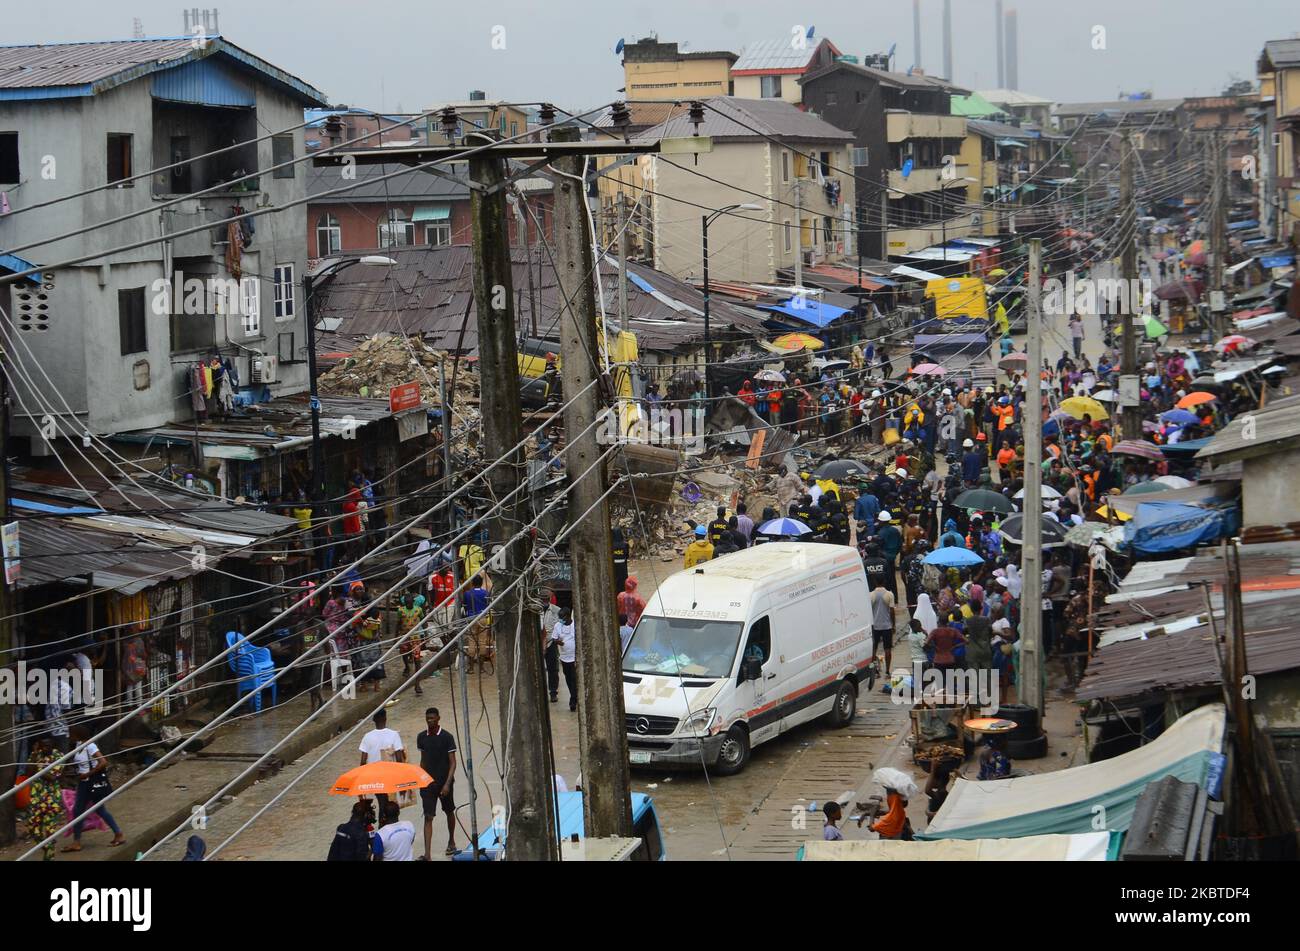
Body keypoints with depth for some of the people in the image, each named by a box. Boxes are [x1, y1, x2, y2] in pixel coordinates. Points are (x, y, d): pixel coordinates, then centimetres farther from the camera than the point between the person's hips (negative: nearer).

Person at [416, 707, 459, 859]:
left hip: (444, 782, -2)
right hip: (428, 783, 2)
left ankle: (451, 842, 41)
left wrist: (447, 784, -19)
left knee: (449, 812, 18)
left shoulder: (447, 737, -11)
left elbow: (452, 762, -11)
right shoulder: (421, 737, 1)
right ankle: (427, 854, -13)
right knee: (428, 817, -7)